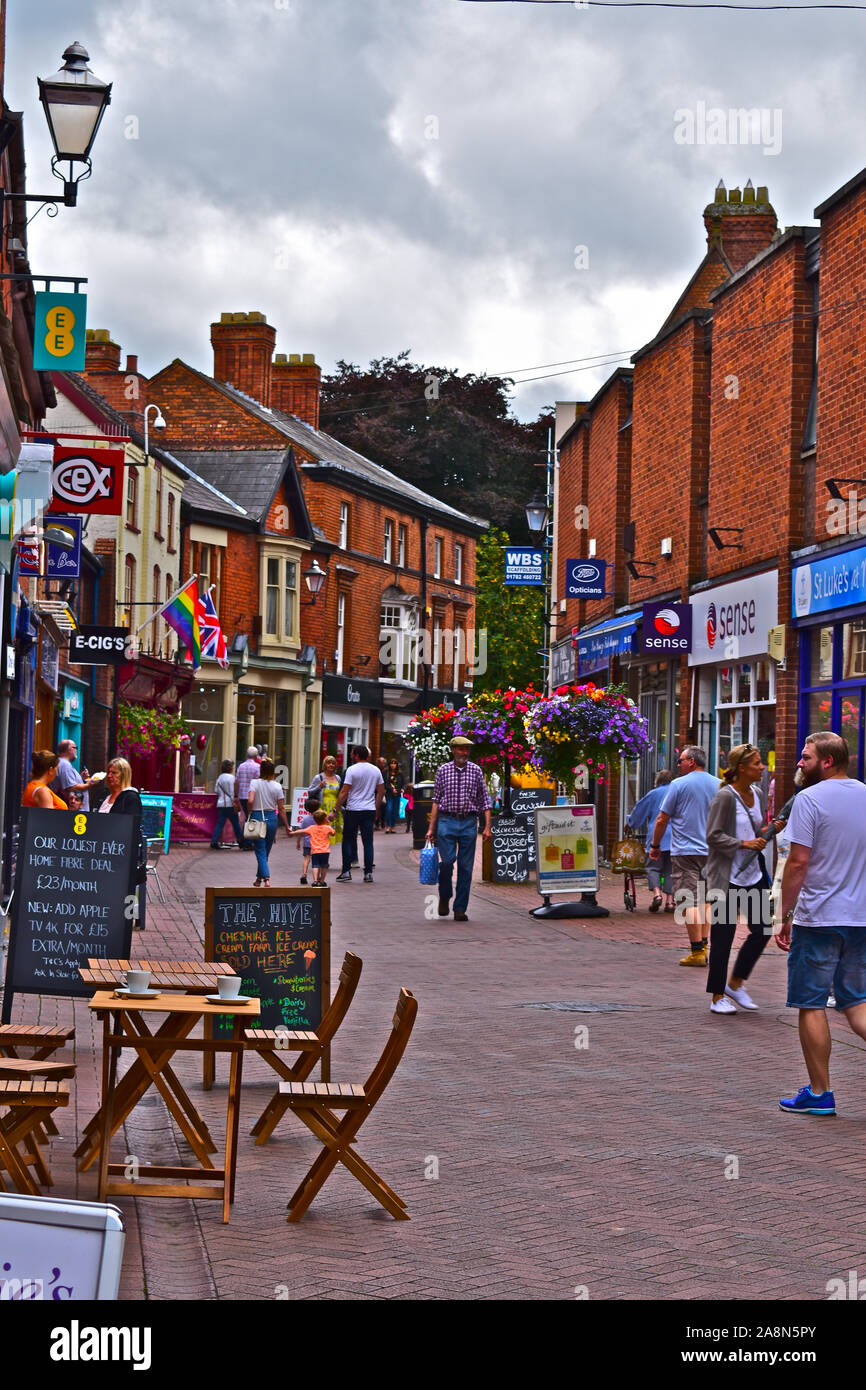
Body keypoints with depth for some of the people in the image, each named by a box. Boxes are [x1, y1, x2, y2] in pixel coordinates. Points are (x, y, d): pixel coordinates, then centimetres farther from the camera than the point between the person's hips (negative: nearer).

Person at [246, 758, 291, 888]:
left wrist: (249, 814, -2)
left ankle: (266, 879, -18)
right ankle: (259, 879, 28)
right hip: (272, 818, 3)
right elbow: (281, 808, 0)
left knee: (260, 852, -1)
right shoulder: (277, 786, -1)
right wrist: (287, 826, 6)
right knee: (265, 851, 17)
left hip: (257, 817, -3)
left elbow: (250, 801, -20)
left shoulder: (255, 783, -8)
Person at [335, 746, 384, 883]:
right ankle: (368, 873, 4)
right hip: (369, 810, 4)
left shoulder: (352, 770, -8)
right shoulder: (376, 770, 6)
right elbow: (381, 791, 12)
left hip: (353, 810, -3)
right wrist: (376, 810, 21)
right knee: (368, 841, 6)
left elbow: (344, 792, -11)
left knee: (348, 840, 6)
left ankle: (346, 872, 4)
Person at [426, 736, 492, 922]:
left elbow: (485, 801, 8)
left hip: (469, 823, 1)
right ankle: (444, 897, 13)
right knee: (447, 861, -14)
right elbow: (436, 800, 8)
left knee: (466, 866, 0)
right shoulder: (443, 770, 6)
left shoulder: (476, 771, 7)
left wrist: (487, 827, 0)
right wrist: (431, 828, 4)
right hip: (446, 821, -1)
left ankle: (460, 909, 6)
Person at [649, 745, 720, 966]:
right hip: (712, 852, 5)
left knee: (690, 902, -5)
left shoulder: (679, 785, -5)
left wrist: (655, 845, 9)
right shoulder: (719, 785, 9)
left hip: (685, 851, -5)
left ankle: (697, 952, -8)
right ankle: (704, 945, 14)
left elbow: (662, 819, -3)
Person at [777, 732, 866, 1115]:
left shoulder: (809, 799, -11)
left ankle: (819, 1093, 8)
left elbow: (798, 862, -15)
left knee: (811, 1005, 4)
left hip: (817, 918, -6)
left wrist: (785, 917, -8)